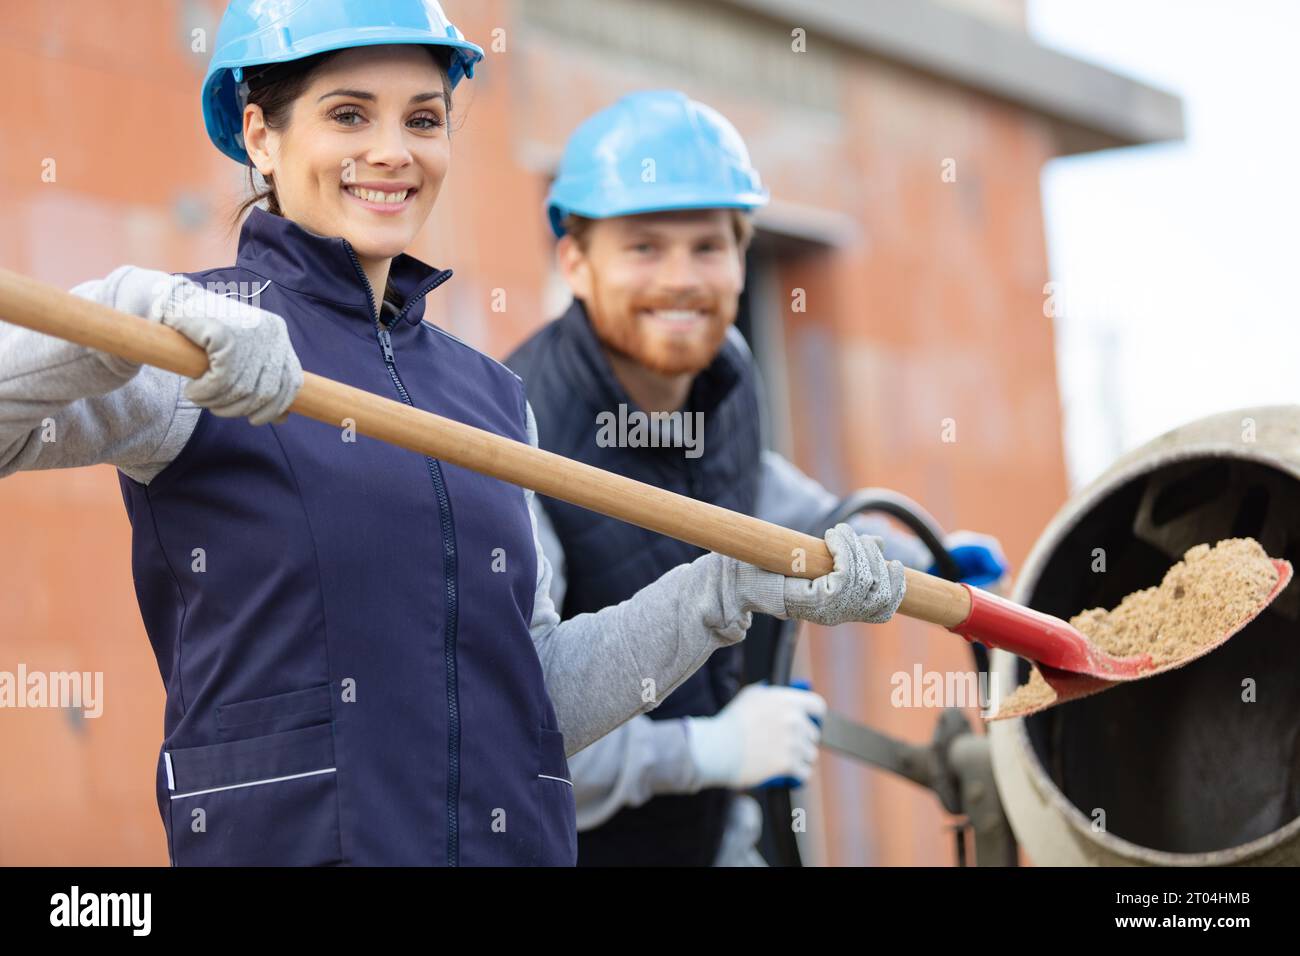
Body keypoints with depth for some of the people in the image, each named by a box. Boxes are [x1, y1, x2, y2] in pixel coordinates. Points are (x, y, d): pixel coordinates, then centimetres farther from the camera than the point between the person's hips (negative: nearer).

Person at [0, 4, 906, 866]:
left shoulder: (491, 393, 15)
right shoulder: (196, 345, -1)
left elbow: (534, 699, 14)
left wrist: (728, 590, 6)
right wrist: (146, 309, -30)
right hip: (280, 843, -5)